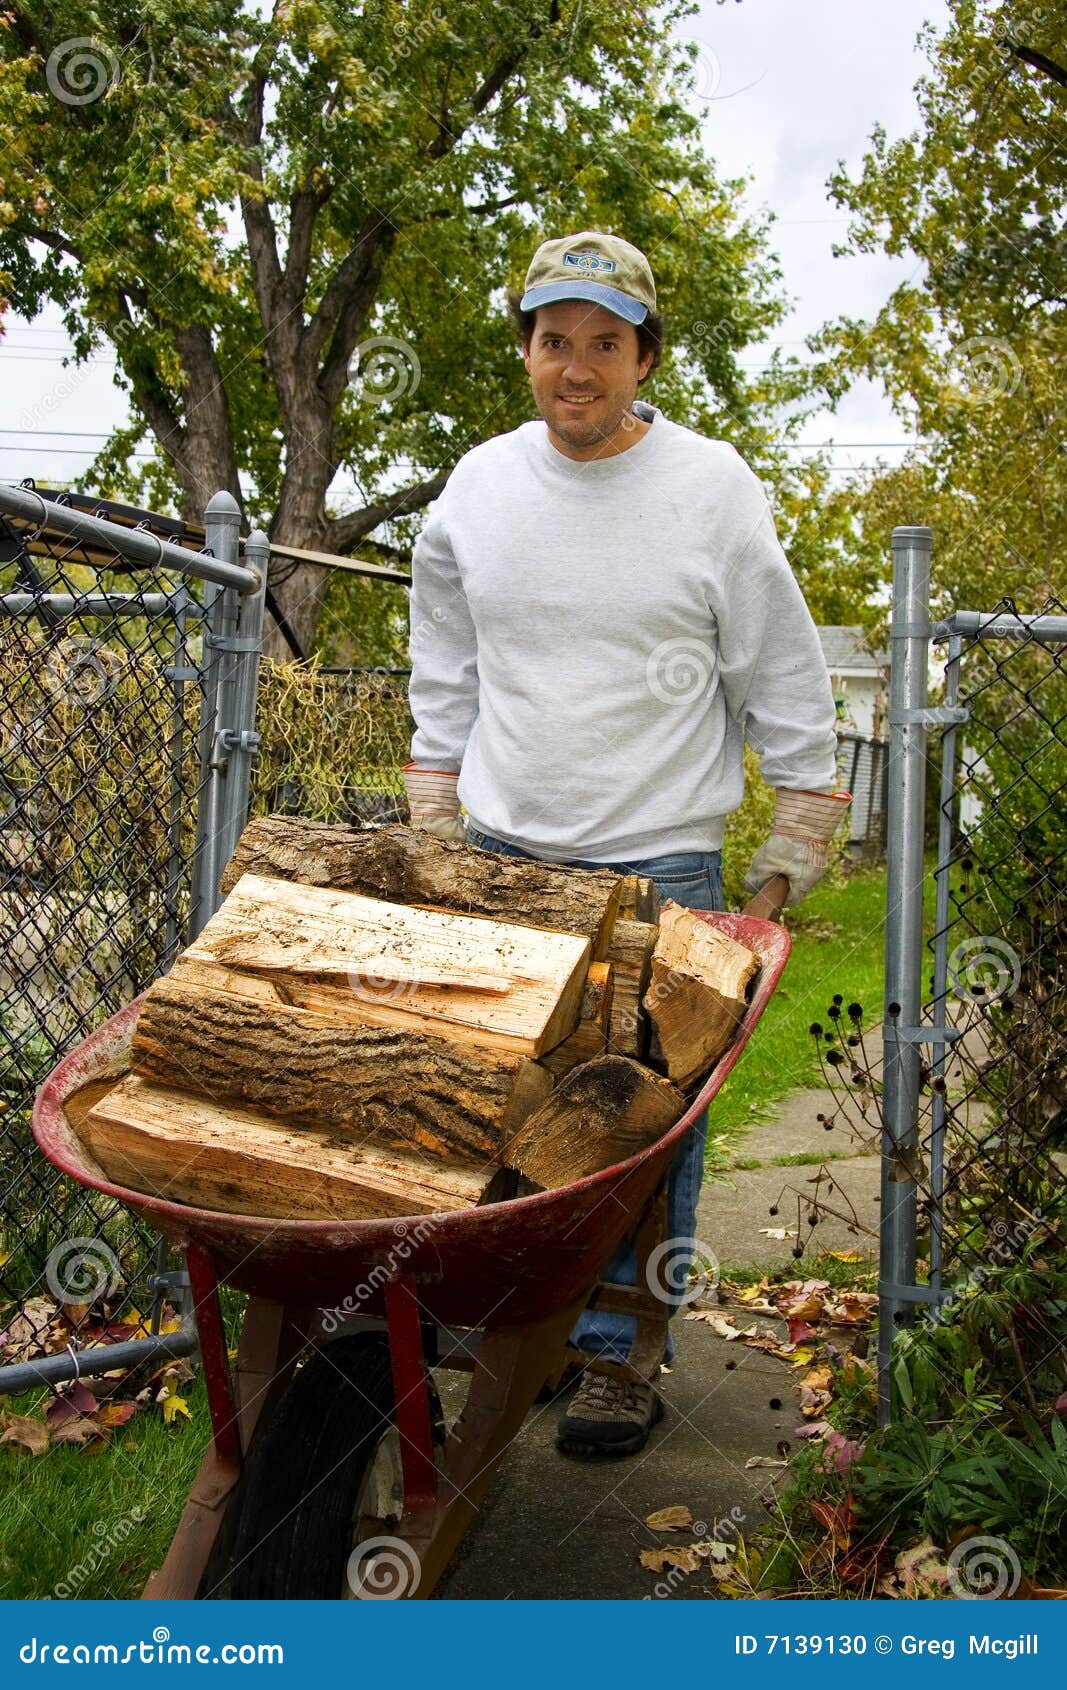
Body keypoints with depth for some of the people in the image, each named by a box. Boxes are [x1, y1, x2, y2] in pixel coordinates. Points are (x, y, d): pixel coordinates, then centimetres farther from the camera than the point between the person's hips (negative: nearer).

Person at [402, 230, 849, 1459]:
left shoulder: (712, 489, -4)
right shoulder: (479, 485, 5)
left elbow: (786, 684, 2)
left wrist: (791, 852, 1)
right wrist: (432, 837, 13)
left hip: (659, 863, -3)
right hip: (502, 854, 3)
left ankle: (619, 1349, 17)